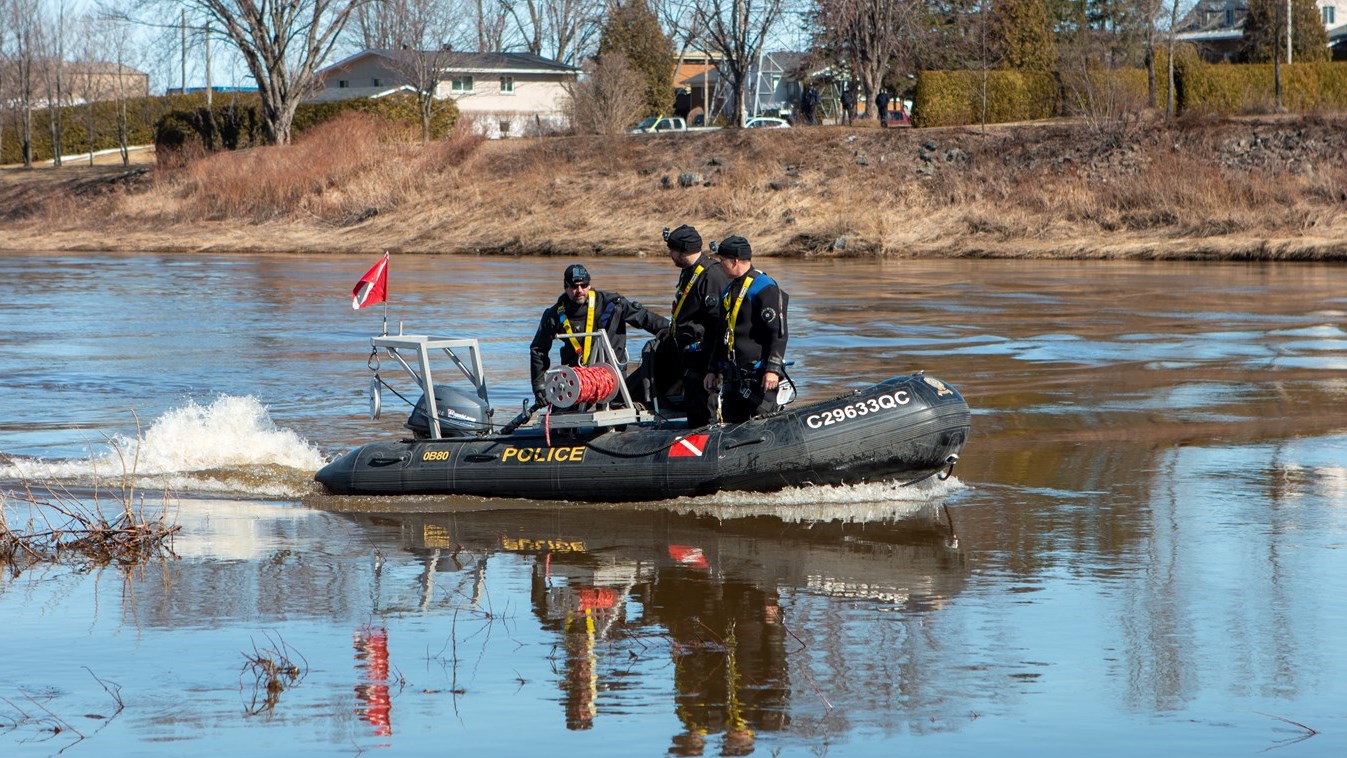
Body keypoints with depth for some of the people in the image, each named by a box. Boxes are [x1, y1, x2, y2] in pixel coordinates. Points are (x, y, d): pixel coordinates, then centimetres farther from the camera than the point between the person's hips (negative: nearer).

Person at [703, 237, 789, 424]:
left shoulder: (765, 288, -10)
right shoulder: (729, 291, 19)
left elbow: (778, 333, -15)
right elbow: (720, 334, 26)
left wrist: (773, 369, -21)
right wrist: (714, 370, 25)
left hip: (759, 374, -9)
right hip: (733, 376, 9)